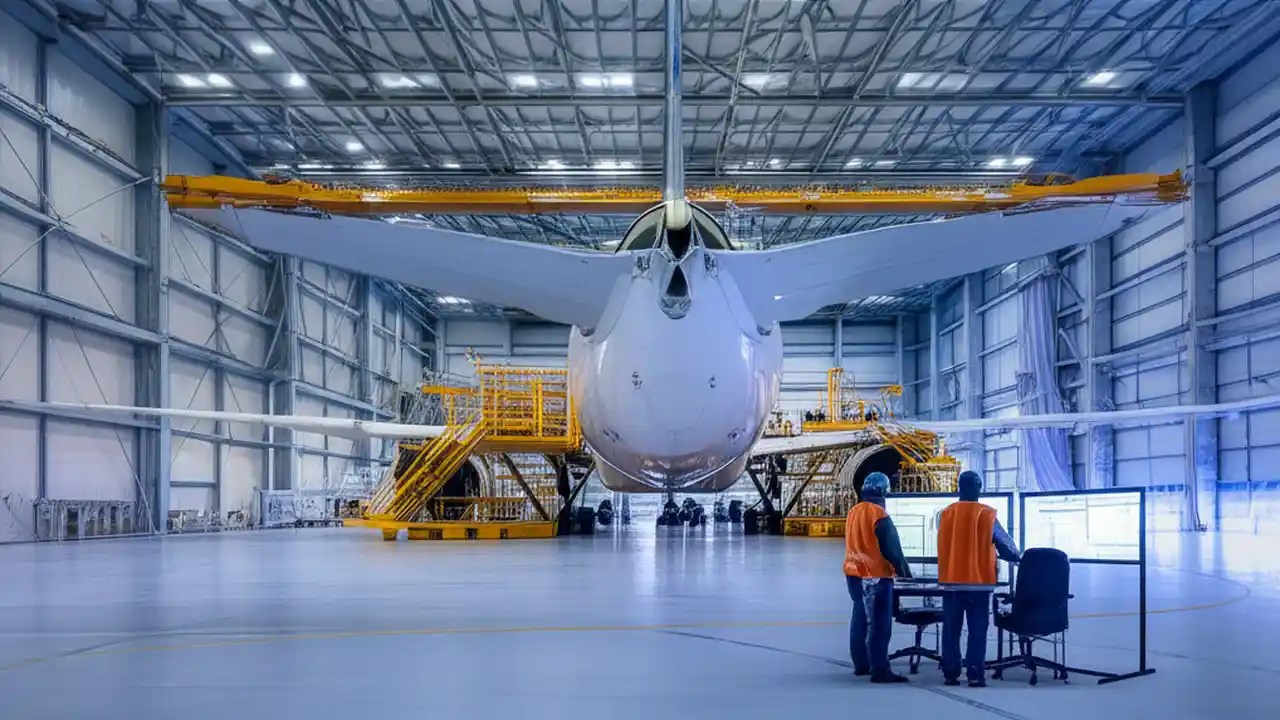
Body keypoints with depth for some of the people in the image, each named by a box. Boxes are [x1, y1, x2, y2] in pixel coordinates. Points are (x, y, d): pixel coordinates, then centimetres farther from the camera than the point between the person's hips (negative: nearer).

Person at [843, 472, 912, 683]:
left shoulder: (853, 512, 8)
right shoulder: (879, 516, -16)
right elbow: (892, 549, -14)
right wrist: (904, 571, -2)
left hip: (854, 573, 8)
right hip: (876, 575, -8)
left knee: (860, 619, 16)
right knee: (879, 623, -7)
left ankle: (861, 664, 24)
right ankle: (879, 670, -9)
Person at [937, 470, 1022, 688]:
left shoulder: (946, 514, 2)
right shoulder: (987, 514, -4)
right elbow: (1004, 543, 5)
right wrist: (1017, 557, 25)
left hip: (951, 580, 2)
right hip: (979, 580, -2)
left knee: (951, 629, 8)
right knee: (977, 630, 3)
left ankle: (950, 673, 10)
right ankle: (975, 674, -1)